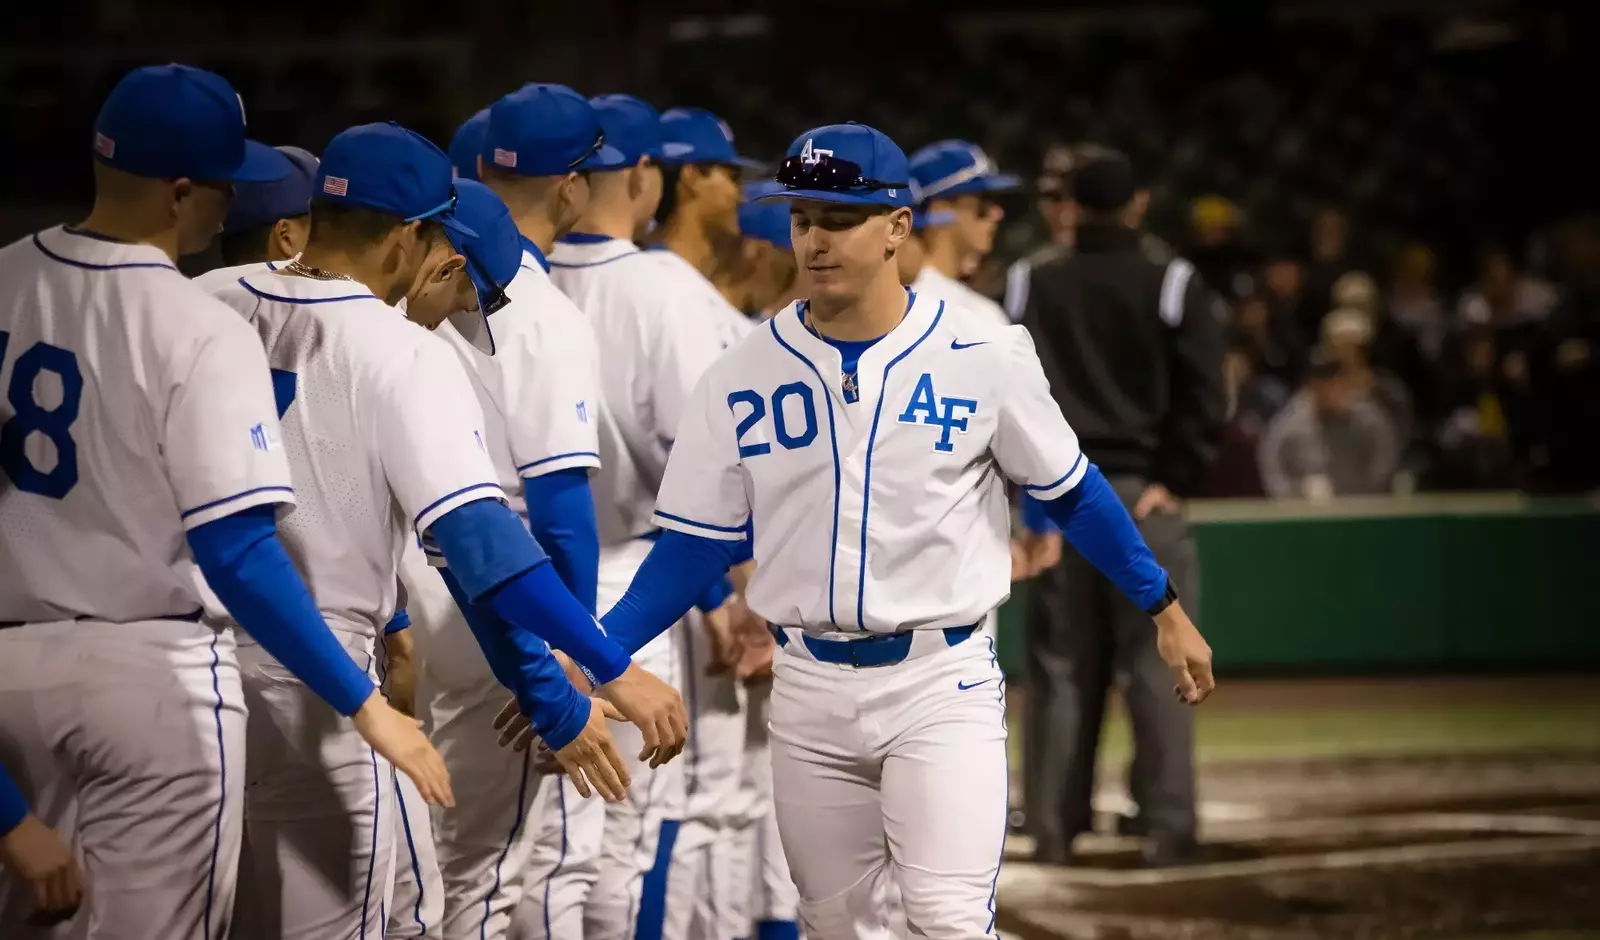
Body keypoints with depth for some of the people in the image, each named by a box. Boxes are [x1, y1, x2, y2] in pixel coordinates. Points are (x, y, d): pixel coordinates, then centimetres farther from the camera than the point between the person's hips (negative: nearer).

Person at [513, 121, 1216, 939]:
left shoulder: (983, 357, -6)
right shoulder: (740, 378, 0)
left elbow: (1070, 493, 7)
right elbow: (695, 547, 2)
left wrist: (1164, 609, 8)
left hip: (942, 683, -3)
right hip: (808, 689, 3)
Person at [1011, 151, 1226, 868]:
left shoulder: (1031, 289, 6)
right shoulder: (1173, 288, -2)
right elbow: (1204, 397, -8)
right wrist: (1176, 481, -3)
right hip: (1143, 497, -2)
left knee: (1060, 666, 6)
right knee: (1157, 664, -1)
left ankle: (1053, 828, 6)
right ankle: (1166, 827, -5)